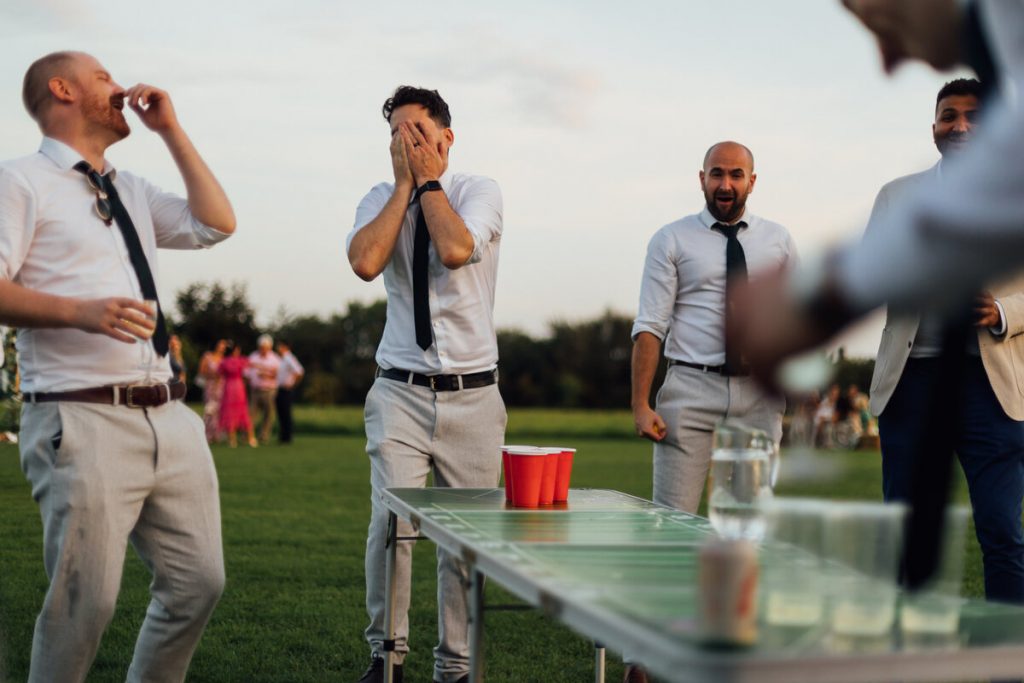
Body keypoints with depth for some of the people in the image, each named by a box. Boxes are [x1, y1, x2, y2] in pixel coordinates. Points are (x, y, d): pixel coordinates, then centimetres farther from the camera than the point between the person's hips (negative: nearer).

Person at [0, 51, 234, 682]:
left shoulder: (131, 191, 24)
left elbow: (217, 225, 17)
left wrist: (171, 130, 16)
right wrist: (80, 312, -24)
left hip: (169, 418, 7)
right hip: (83, 422, -7)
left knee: (198, 582, 6)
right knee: (86, 600, -10)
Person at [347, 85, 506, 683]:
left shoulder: (480, 191, 0)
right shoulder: (381, 199, 7)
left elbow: (455, 249, -21)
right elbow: (365, 262, -15)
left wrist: (427, 179, -8)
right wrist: (405, 183, -7)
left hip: (472, 392, -1)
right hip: (401, 391, 1)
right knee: (392, 522, -10)